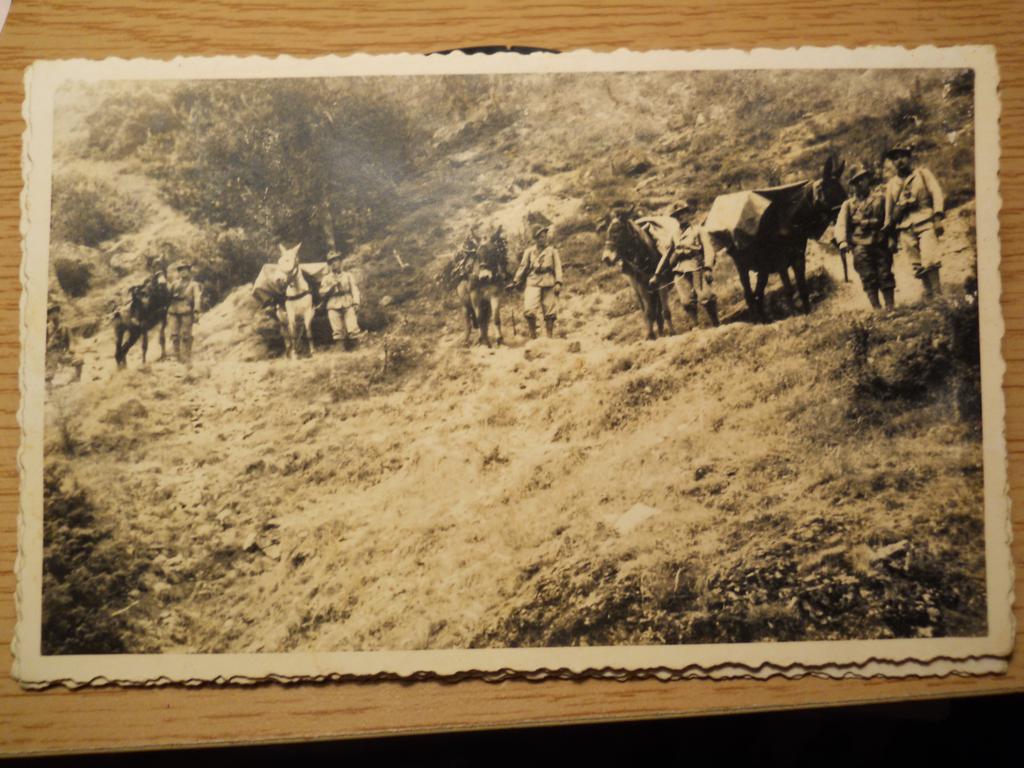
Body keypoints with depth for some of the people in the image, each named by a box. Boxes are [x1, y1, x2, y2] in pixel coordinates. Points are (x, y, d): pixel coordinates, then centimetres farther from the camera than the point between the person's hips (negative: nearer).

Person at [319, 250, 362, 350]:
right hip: (334, 307, 1)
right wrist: (332, 286, -10)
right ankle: (343, 348, 2)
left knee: (353, 326, -13)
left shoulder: (348, 275, 14)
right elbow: (322, 292, 3)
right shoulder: (326, 278, 13)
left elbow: (354, 289, 6)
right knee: (337, 330, -4)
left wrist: (356, 302, -6)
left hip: (348, 305, -1)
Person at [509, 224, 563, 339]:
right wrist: (515, 281, 9)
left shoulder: (552, 250, 11)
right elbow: (523, 266, 14)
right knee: (529, 310, -15)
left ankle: (549, 337, 9)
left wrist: (558, 282, -7)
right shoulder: (529, 251, 13)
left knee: (550, 312, 0)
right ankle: (533, 335, -2)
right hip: (533, 283, 0)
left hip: (548, 283, 0)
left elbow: (557, 267, 5)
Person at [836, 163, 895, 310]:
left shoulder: (880, 199, 12)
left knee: (886, 276, 1)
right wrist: (842, 241, -21)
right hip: (860, 247, -1)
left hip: (881, 245, 1)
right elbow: (841, 224, -3)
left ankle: (890, 307, 7)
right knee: (869, 279, -3)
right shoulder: (848, 204, 10)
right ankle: (877, 309, 0)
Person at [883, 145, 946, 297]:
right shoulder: (891, 184, 21)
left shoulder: (923, 173, 12)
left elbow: (937, 193, 2)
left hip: (925, 224, -4)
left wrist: (938, 217, -11)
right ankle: (929, 296, 5)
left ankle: (938, 295, -16)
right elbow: (889, 210, 22)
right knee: (918, 268, 0)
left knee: (930, 262, -19)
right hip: (905, 229, 4)